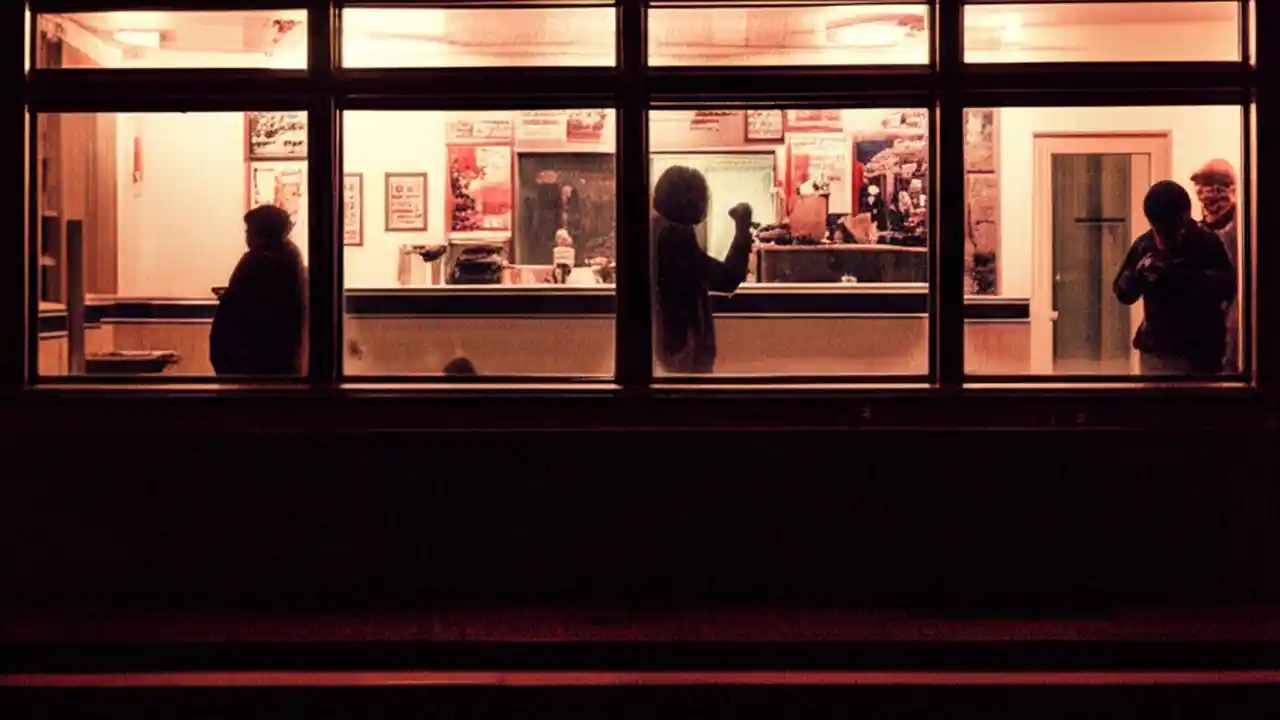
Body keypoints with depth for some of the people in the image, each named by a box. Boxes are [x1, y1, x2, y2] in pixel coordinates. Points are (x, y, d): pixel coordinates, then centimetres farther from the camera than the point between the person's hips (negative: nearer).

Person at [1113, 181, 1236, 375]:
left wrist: (1186, 275, -31)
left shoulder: (1207, 242, -8)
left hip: (1202, 351, -2)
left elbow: (1228, 286, -18)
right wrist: (1138, 273, -21)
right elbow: (1123, 293, 0)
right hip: (1156, 351, 2)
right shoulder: (1144, 245, -2)